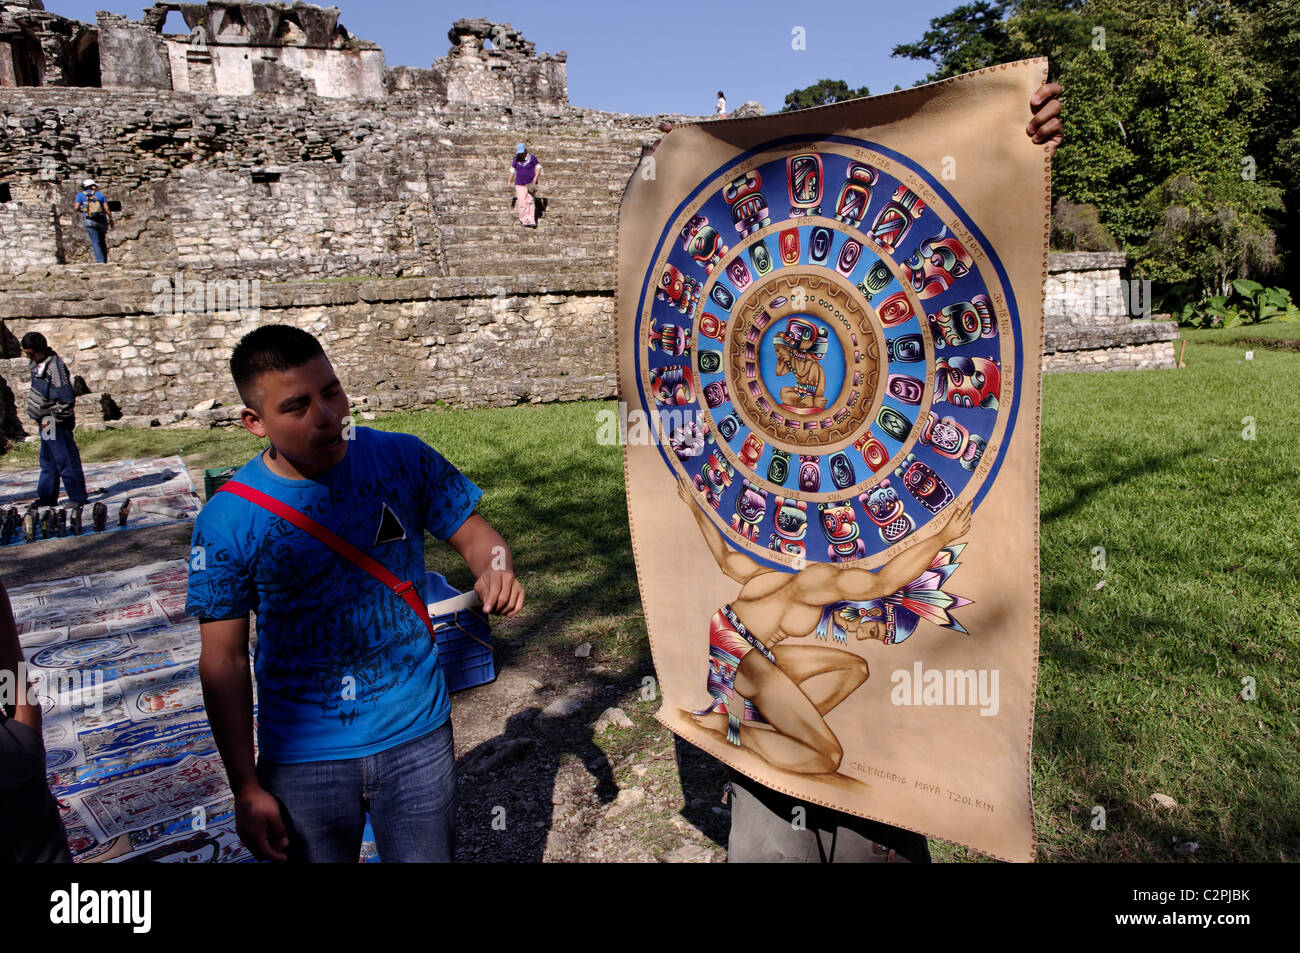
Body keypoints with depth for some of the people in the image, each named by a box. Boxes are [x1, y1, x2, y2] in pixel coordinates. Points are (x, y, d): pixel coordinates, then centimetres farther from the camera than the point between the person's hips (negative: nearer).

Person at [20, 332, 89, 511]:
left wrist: (52, 420, -16)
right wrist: (39, 416, 15)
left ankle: (77, 498, 5)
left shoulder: (55, 367, -21)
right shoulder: (36, 363, 8)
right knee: (47, 462, 16)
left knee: (65, 461, -3)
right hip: (45, 421, 9)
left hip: (57, 423, -9)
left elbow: (67, 399, -23)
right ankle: (46, 497, 25)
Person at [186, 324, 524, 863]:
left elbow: (473, 535, 2)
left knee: (426, 856, 17)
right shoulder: (227, 520, -12)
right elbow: (224, 661, -6)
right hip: (303, 761, -1)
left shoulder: (403, 459, -9)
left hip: (417, 737, 2)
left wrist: (496, 572, -22)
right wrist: (246, 789, -5)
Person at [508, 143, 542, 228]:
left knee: (530, 201, -10)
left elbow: (538, 167, 0)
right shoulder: (516, 159, 4)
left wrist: (535, 179, -10)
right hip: (519, 184, 2)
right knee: (522, 202, -6)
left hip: (530, 184, -2)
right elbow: (512, 170, 13)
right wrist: (509, 182, 10)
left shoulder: (531, 157, -6)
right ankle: (524, 221, 1)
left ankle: (531, 221, -10)